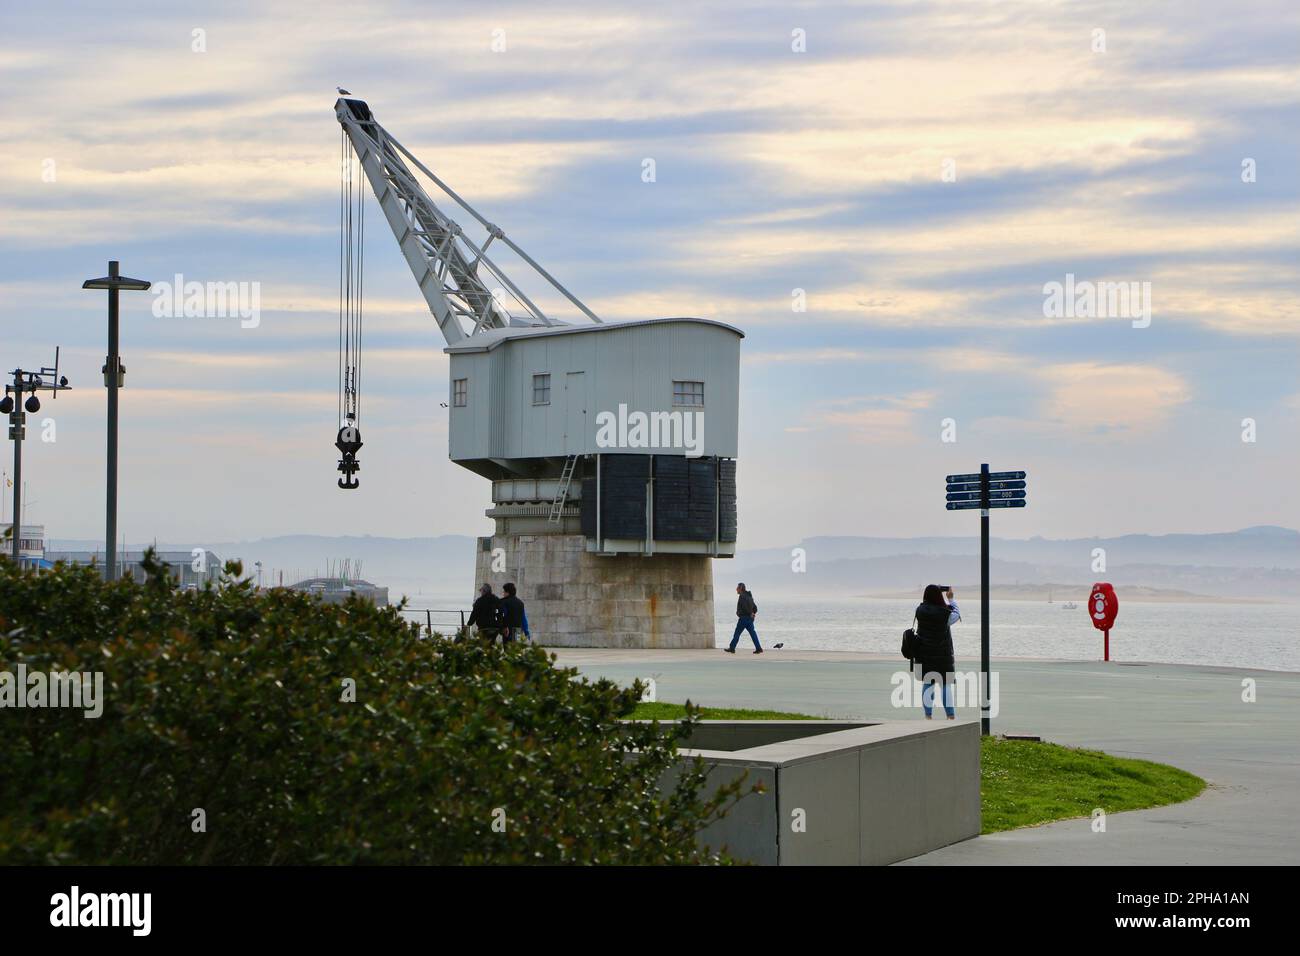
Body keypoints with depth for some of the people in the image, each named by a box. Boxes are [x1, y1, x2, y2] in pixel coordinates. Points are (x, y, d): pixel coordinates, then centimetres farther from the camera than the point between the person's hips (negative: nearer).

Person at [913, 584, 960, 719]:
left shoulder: (920, 610, -7)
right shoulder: (945, 614, -15)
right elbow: (956, 615, 7)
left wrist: (932, 592, 18)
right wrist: (951, 598, 17)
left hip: (924, 655, 3)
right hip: (942, 656, -3)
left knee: (927, 684, 10)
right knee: (946, 685, 6)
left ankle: (928, 715, 10)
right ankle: (951, 715, 4)